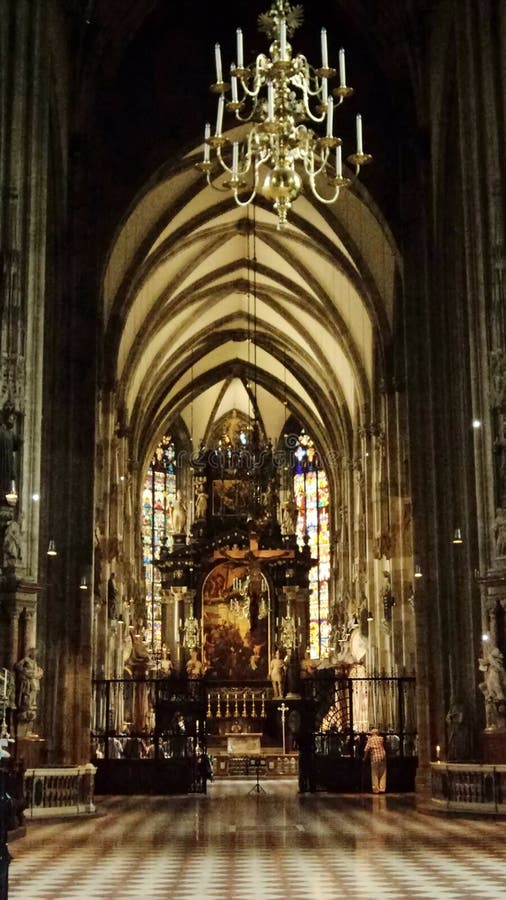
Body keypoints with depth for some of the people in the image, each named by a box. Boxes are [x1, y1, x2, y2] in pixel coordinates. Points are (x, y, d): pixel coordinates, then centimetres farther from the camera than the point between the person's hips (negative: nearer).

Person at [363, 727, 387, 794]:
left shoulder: (370, 739, -2)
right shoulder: (381, 739, 5)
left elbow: (366, 749, -9)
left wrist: (364, 757, 3)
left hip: (375, 758, -2)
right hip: (382, 757, 2)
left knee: (375, 774, 5)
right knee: (383, 774, 9)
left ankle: (376, 789, 4)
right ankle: (382, 789, 4)